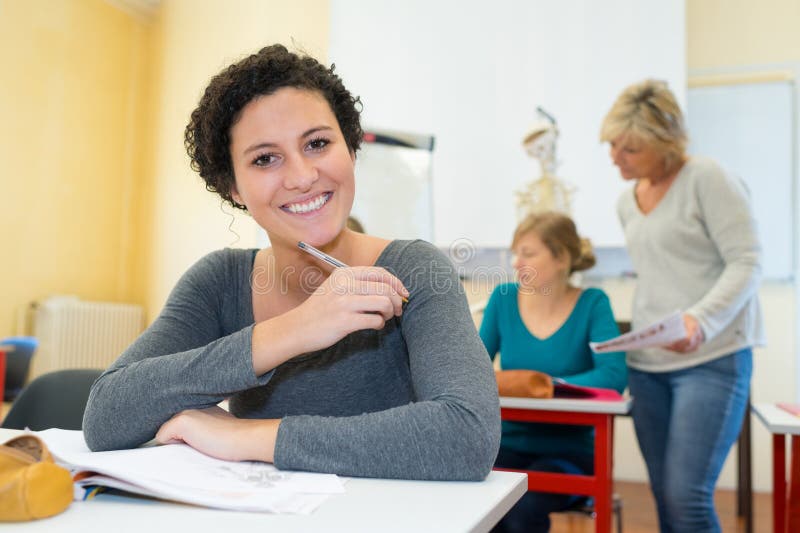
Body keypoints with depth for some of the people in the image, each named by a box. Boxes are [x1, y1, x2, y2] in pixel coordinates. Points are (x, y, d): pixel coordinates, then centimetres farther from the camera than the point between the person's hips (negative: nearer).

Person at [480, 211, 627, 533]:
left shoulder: (592, 304, -7)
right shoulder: (503, 298, 1)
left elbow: (614, 377, -20)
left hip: (569, 450, -2)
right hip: (509, 444, 2)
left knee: (525, 506, -30)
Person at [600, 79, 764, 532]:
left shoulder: (707, 180, -7)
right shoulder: (627, 202, 14)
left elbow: (746, 262, -12)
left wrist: (701, 321, -26)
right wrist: (638, 334, 11)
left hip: (712, 359, -6)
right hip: (648, 364, 7)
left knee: (687, 496, -11)